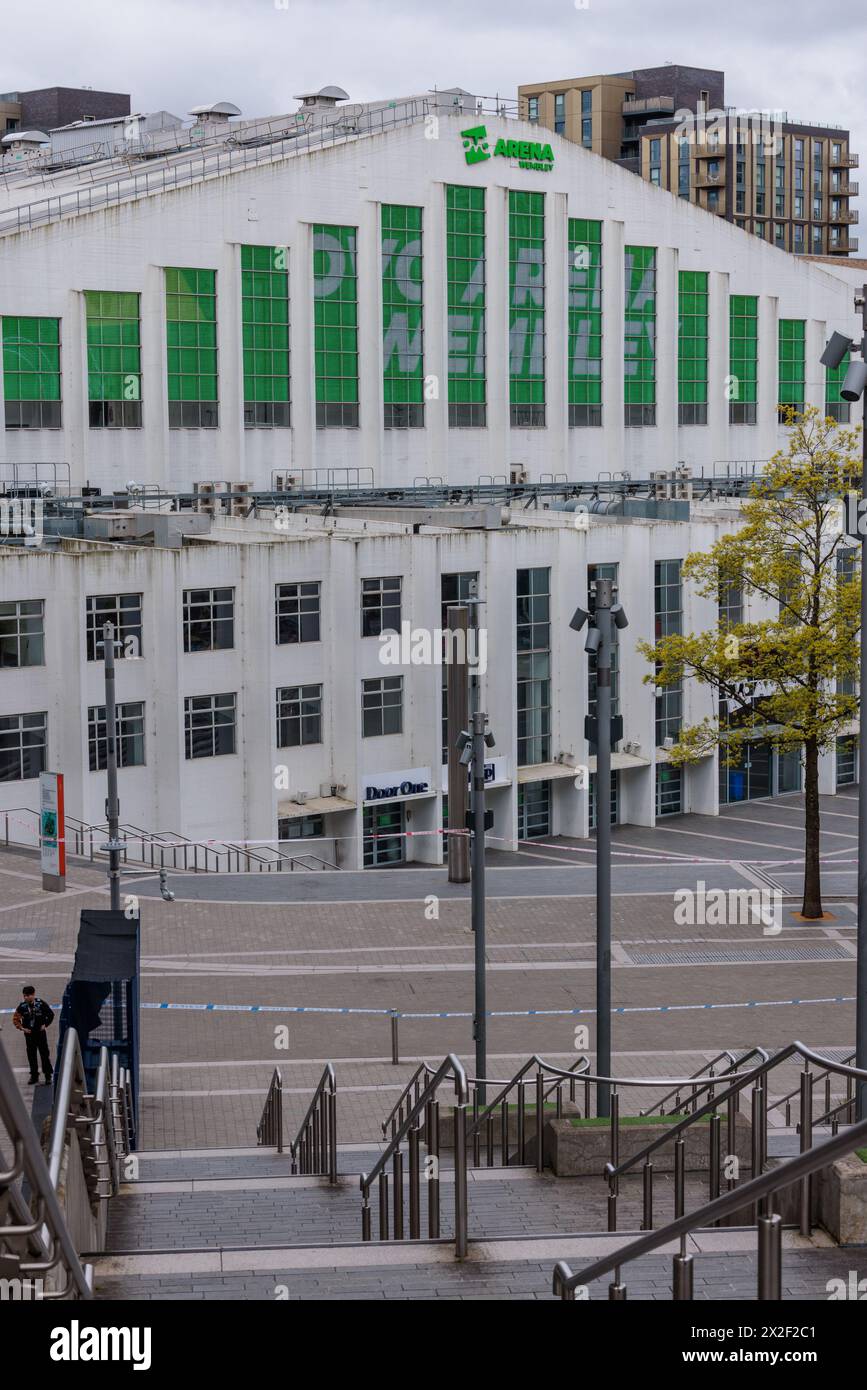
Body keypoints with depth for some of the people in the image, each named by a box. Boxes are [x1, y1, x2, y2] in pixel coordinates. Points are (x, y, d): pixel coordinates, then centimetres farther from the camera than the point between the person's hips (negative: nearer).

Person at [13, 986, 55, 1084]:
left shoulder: (41, 1004, -10)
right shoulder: (22, 1006, -5)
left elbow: (51, 1014, 3)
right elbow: (15, 1018, 5)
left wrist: (45, 1024, -3)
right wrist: (21, 1028, -4)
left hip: (40, 1032, -2)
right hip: (29, 1034, 2)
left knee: (44, 1054, -1)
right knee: (31, 1055, 6)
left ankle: (48, 1075, 6)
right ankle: (34, 1075, 15)